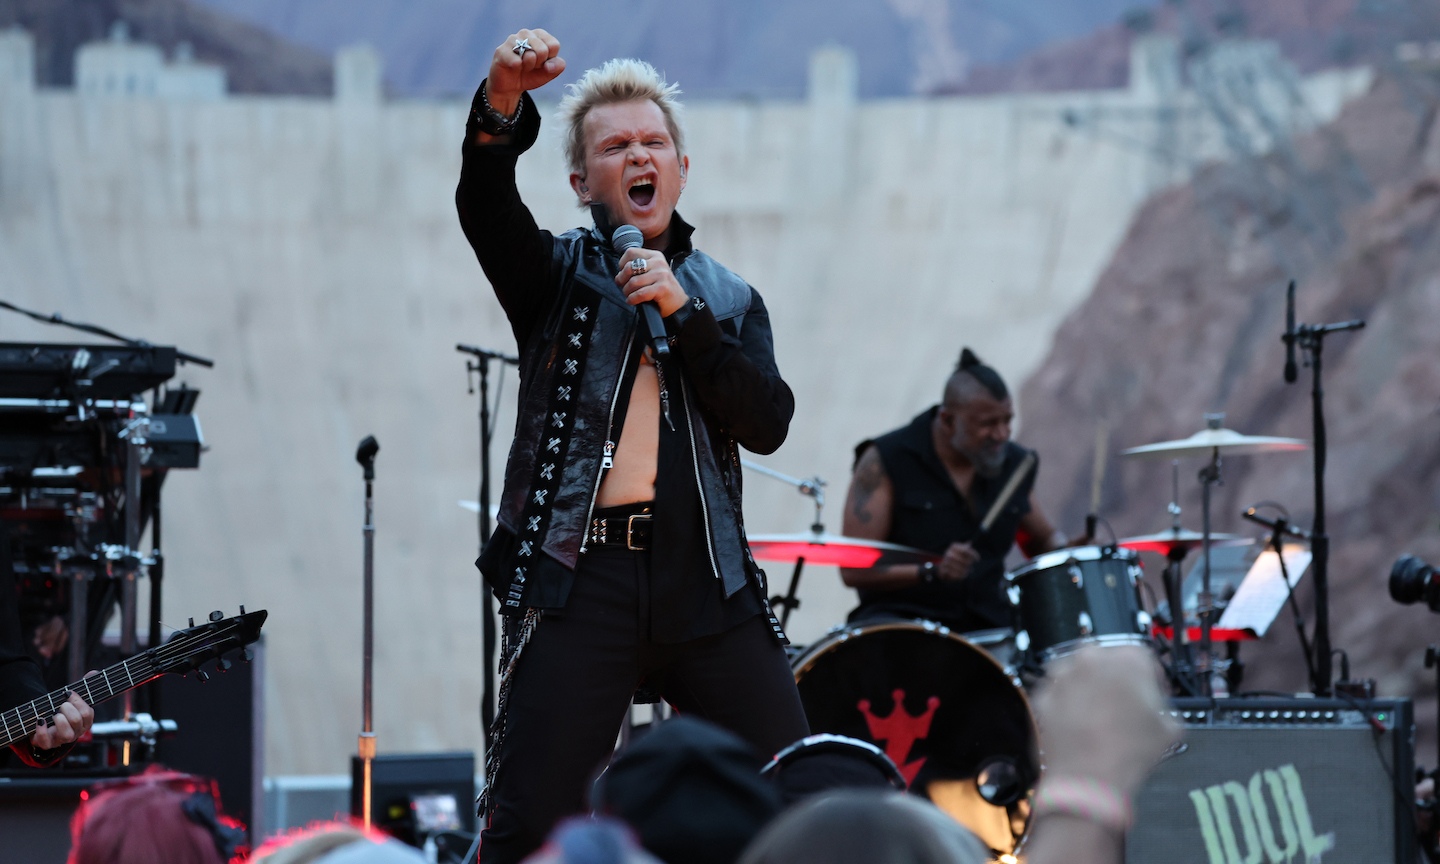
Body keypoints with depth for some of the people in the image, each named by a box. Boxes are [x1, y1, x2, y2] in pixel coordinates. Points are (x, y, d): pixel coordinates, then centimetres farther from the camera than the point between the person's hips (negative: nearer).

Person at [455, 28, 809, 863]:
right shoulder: (557, 274, 11)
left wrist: (683, 314, -7)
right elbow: (484, 202, -11)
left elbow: (768, 424, 3)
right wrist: (503, 103, -31)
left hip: (706, 576, 2)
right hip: (580, 575, -2)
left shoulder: (729, 299, 18)